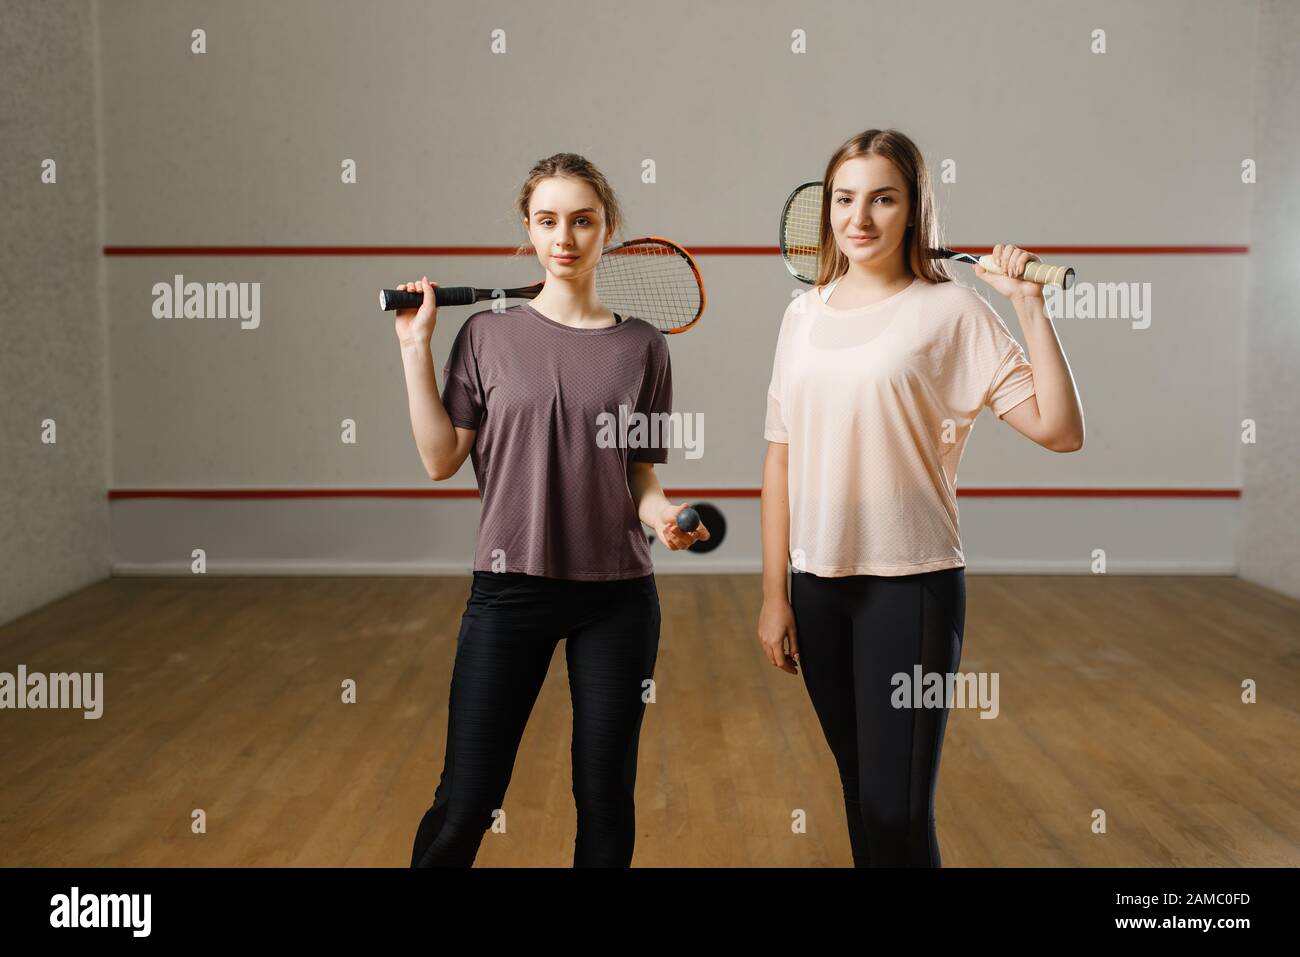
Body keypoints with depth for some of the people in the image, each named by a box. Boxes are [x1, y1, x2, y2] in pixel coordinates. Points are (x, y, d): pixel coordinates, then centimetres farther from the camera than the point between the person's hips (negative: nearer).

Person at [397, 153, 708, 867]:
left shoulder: (642, 346, 3)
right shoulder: (489, 333, 2)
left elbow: (641, 476, 8)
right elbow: (441, 459, -2)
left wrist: (663, 515, -13)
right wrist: (416, 347, -5)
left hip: (617, 598, 1)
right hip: (508, 591, -1)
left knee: (606, 800, 10)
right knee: (464, 805, 2)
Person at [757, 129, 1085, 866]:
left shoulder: (951, 311, -6)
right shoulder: (803, 314, 8)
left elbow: (1059, 429, -14)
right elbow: (781, 459, 9)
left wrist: (1031, 305, -18)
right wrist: (774, 593, 8)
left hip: (912, 585, -5)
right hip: (818, 585, 5)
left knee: (900, 813, -3)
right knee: (861, 795, 16)